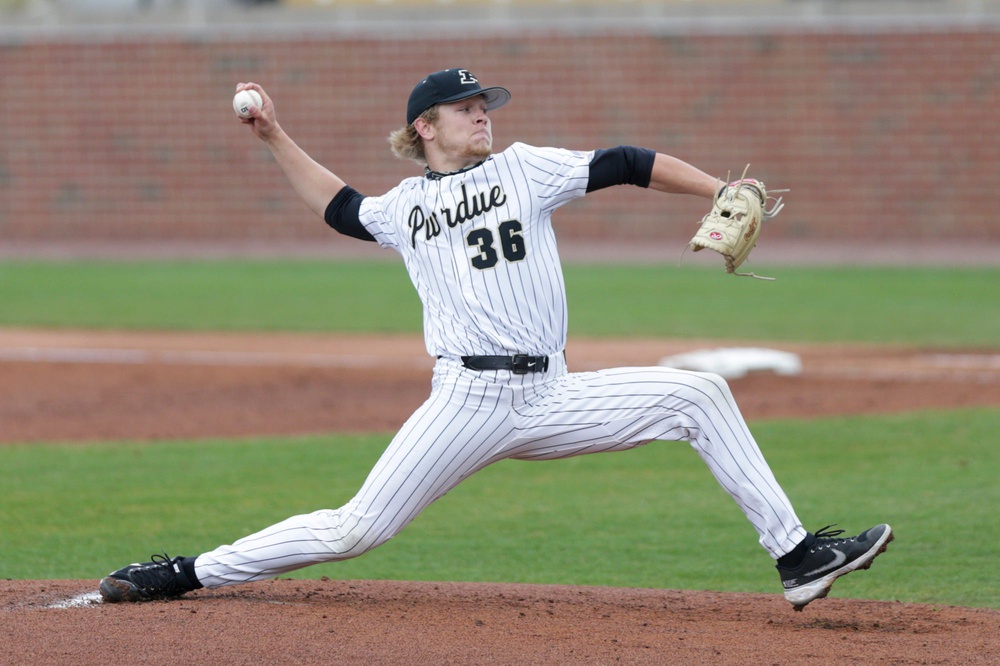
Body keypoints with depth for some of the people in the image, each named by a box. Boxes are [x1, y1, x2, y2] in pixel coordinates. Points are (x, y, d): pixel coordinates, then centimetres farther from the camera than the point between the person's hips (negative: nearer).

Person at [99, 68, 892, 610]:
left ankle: (795, 556, -9)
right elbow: (341, 206, 35)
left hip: (553, 397, 1)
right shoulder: (404, 206, 15)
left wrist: (722, 194, -10)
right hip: (467, 399, -1)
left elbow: (624, 165, 1)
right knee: (354, 531, -8)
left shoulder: (525, 168, 10)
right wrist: (275, 138, 32)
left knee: (699, 395, -12)